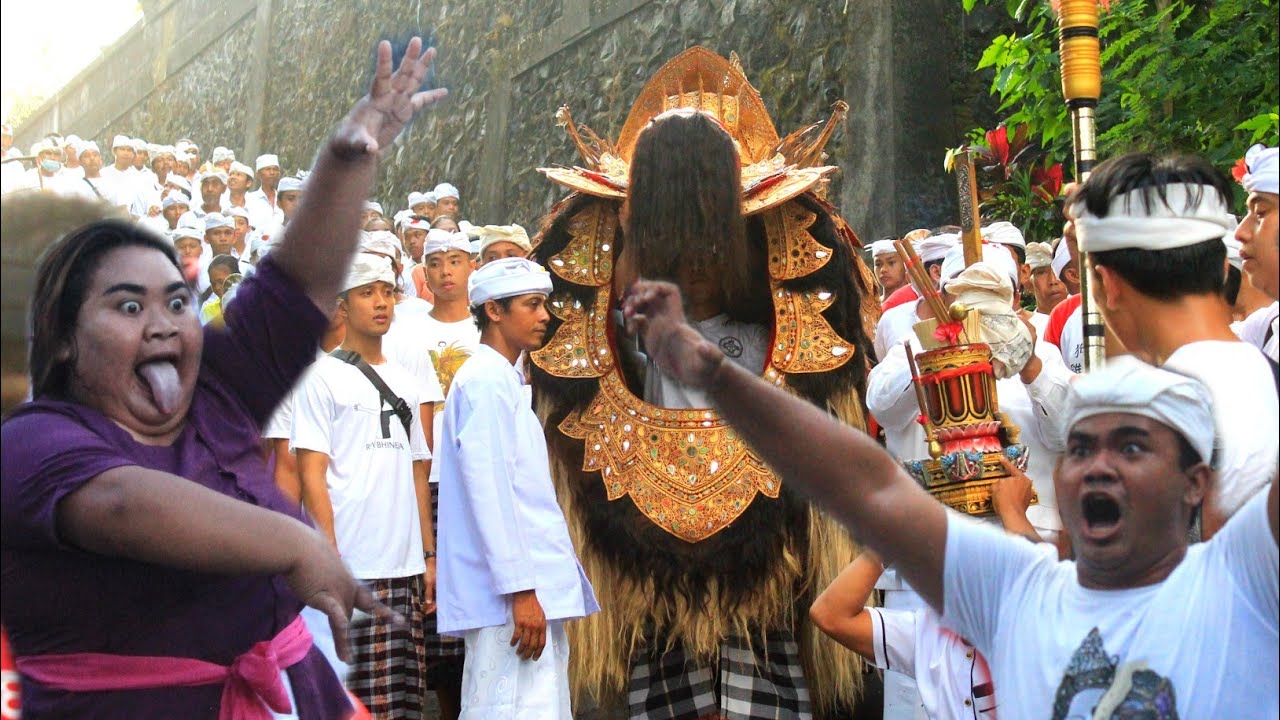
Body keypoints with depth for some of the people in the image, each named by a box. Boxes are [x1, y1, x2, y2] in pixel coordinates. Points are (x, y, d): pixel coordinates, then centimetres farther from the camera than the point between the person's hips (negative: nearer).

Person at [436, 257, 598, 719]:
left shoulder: (505, 379, 21)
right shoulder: (486, 380, -10)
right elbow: (488, 491, -17)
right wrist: (520, 589, -20)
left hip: (533, 589, 10)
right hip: (512, 593, -10)